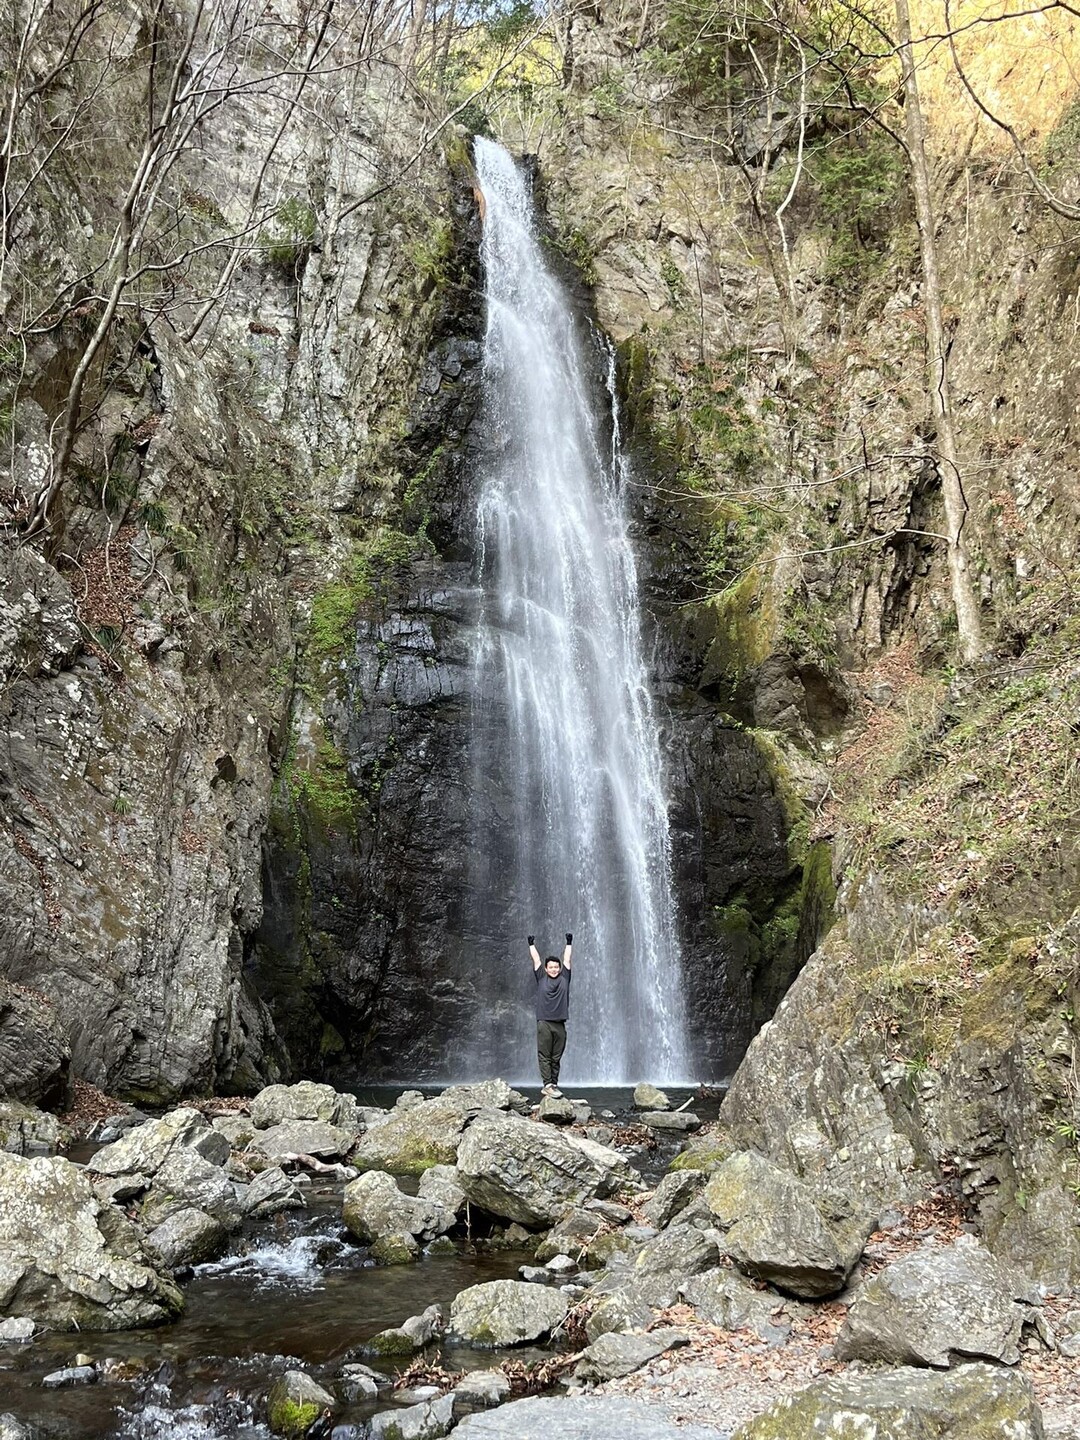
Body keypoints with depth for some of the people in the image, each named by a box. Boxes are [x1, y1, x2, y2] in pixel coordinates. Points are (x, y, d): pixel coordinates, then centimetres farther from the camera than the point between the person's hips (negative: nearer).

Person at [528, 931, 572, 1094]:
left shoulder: (564, 978, 10)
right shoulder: (541, 978, 6)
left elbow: (567, 960, 17)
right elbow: (536, 960, 12)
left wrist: (569, 943, 20)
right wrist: (531, 944, 18)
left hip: (560, 1024, 2)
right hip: (544, 1022, -2)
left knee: (556, 1057, 6)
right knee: (544, 1056, -4)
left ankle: (554, 1084, 10)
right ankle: (547, 1085, -5)